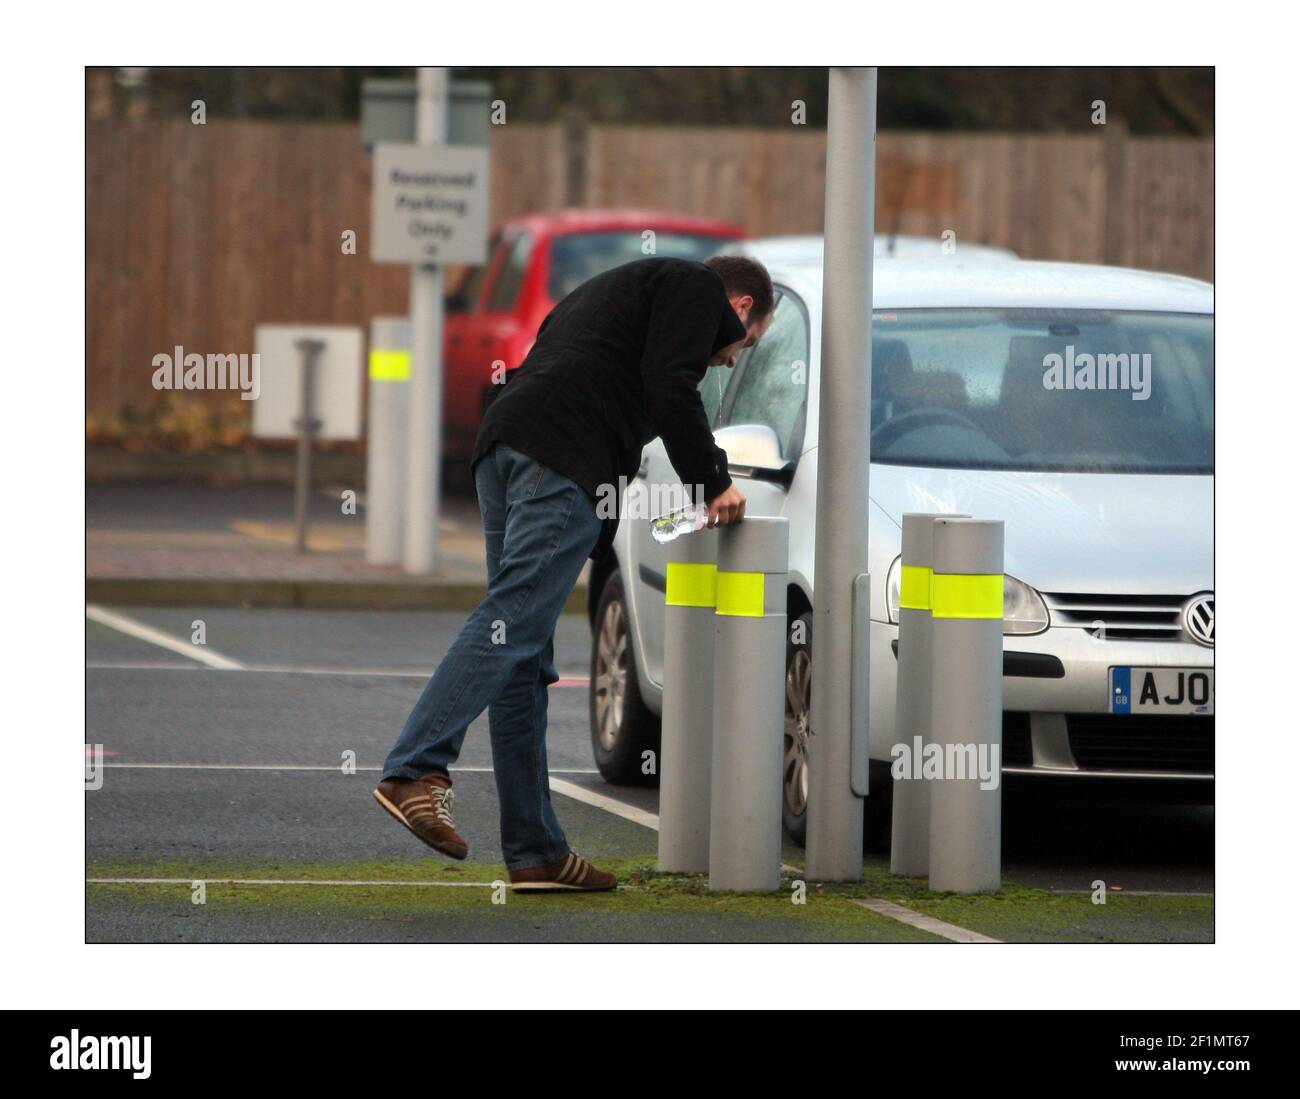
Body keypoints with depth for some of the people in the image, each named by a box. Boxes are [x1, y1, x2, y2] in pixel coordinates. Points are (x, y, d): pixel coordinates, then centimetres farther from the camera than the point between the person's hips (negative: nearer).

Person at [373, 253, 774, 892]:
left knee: (526, 660, 6)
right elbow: (670, 389, -6)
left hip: (502, 445, 9)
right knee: (514, 621, -17)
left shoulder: (622, 286, 38)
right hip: (565, 457, -9)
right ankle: (415, 772, -31)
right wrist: (711, 483, 2)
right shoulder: (698, 289, 11)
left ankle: (535, 853, 5)